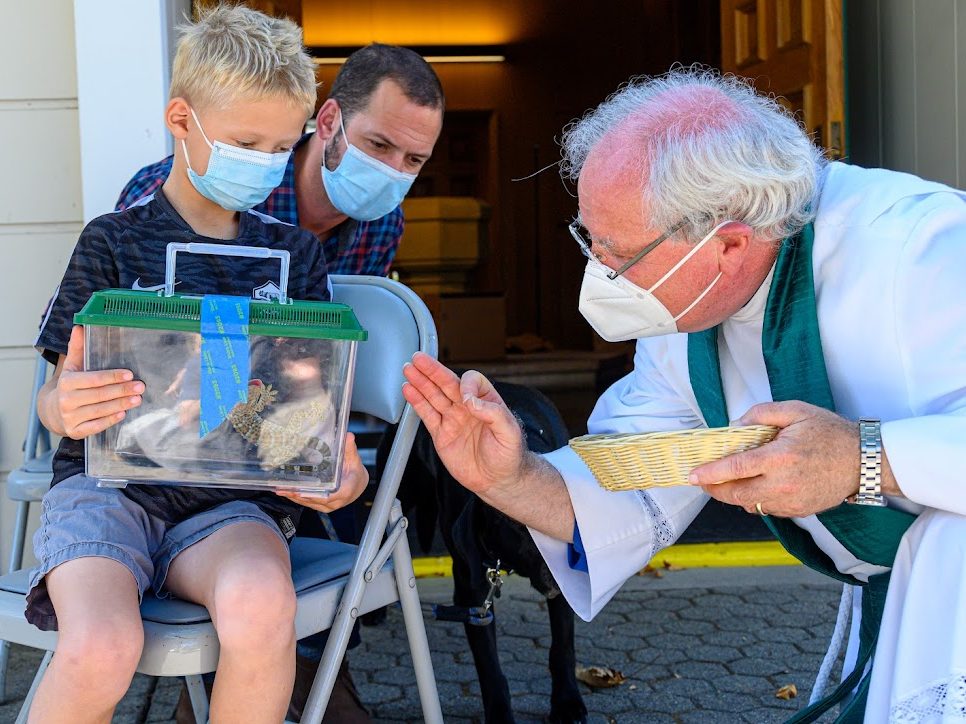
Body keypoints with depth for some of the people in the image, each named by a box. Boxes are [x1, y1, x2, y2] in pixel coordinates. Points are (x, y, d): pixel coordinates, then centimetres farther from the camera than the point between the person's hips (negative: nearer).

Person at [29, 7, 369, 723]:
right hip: (109, 484, -1)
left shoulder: (294, 253, 13)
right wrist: (65, 408, -23)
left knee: (261, 606, -35)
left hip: (231, 501, 2)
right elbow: (58, 398, 4)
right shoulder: (115, 241, 4)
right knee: (100, 651, -33)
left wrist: (343, 465, -11)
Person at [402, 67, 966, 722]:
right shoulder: (681, 323, -4)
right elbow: (635, 497, 0)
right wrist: (512, 480, -17)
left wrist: (868, 459, -41)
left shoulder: (913, 248, -28)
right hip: (892, 592, 5)